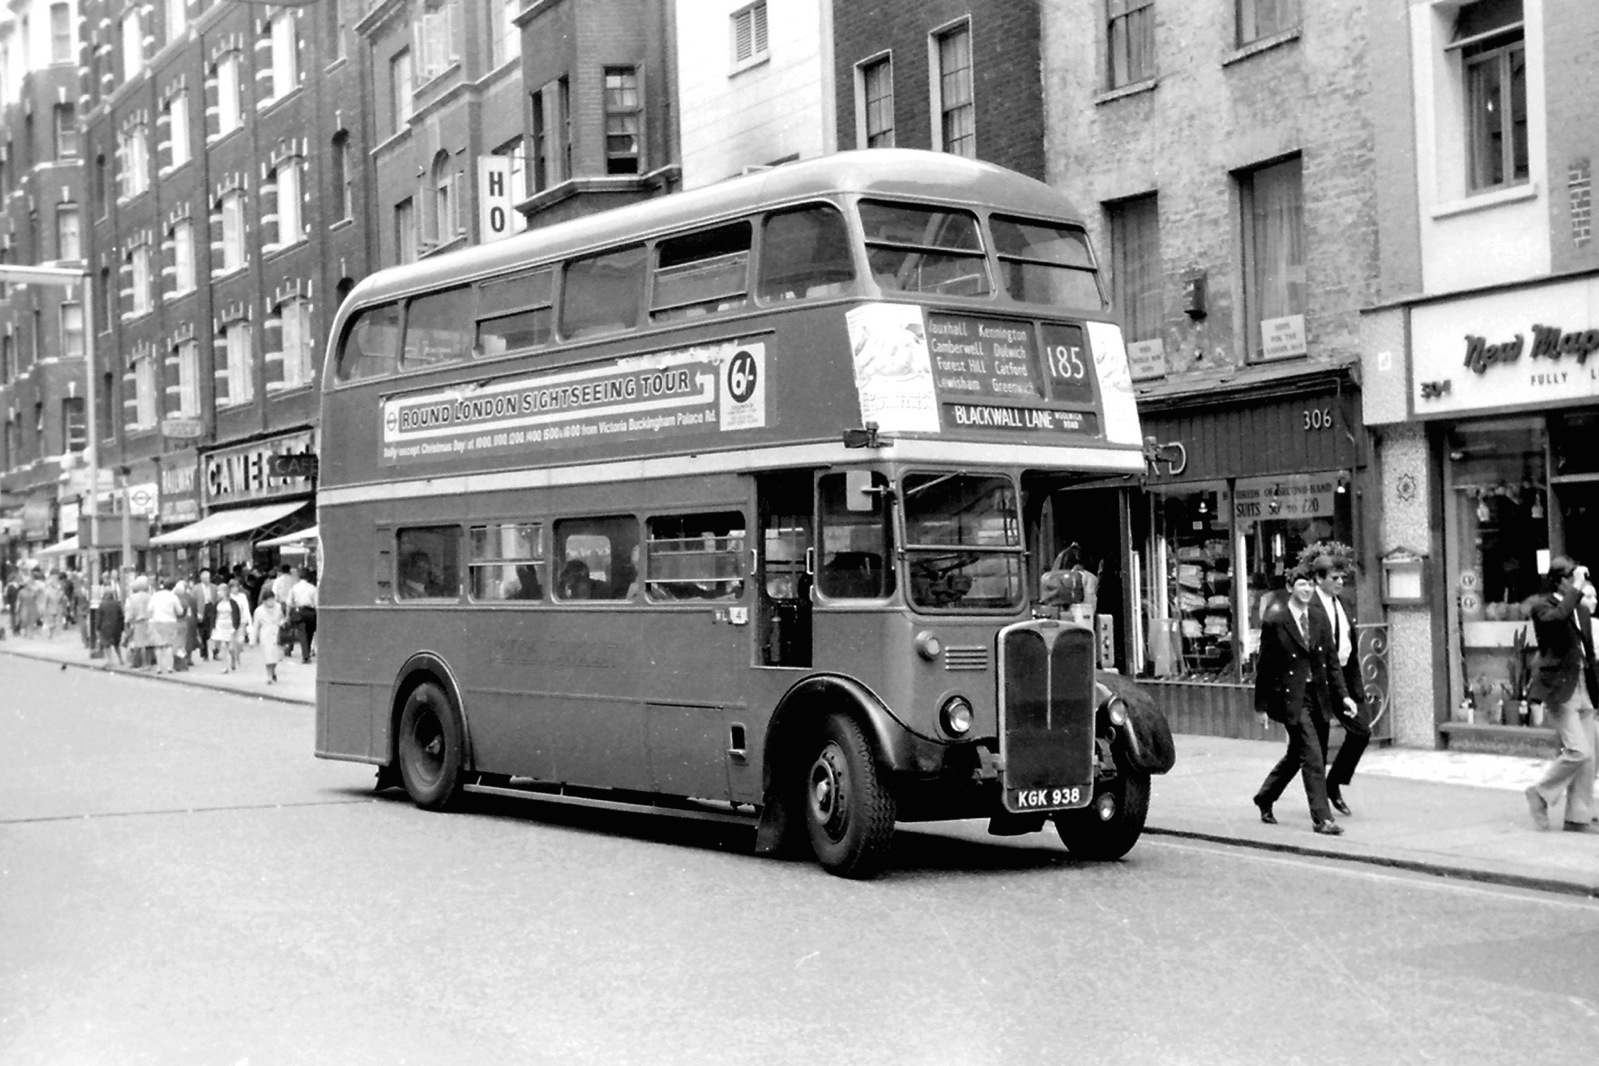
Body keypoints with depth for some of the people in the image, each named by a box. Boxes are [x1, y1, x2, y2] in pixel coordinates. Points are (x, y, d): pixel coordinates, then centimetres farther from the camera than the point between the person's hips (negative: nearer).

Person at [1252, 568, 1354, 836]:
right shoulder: (1275, 621, -9)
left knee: (1296, 754, 17)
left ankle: (1265, 798, 37)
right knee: (1312, 755, -11)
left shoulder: (1317, 620, 7)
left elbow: (1330, 662, 11)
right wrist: (1261, 706, -5)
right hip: (1290, 697, -6)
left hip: (1315, 694, 6)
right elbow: (1265, 666, -6)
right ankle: (1322, 818, -7)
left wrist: (1343, 694, 1)